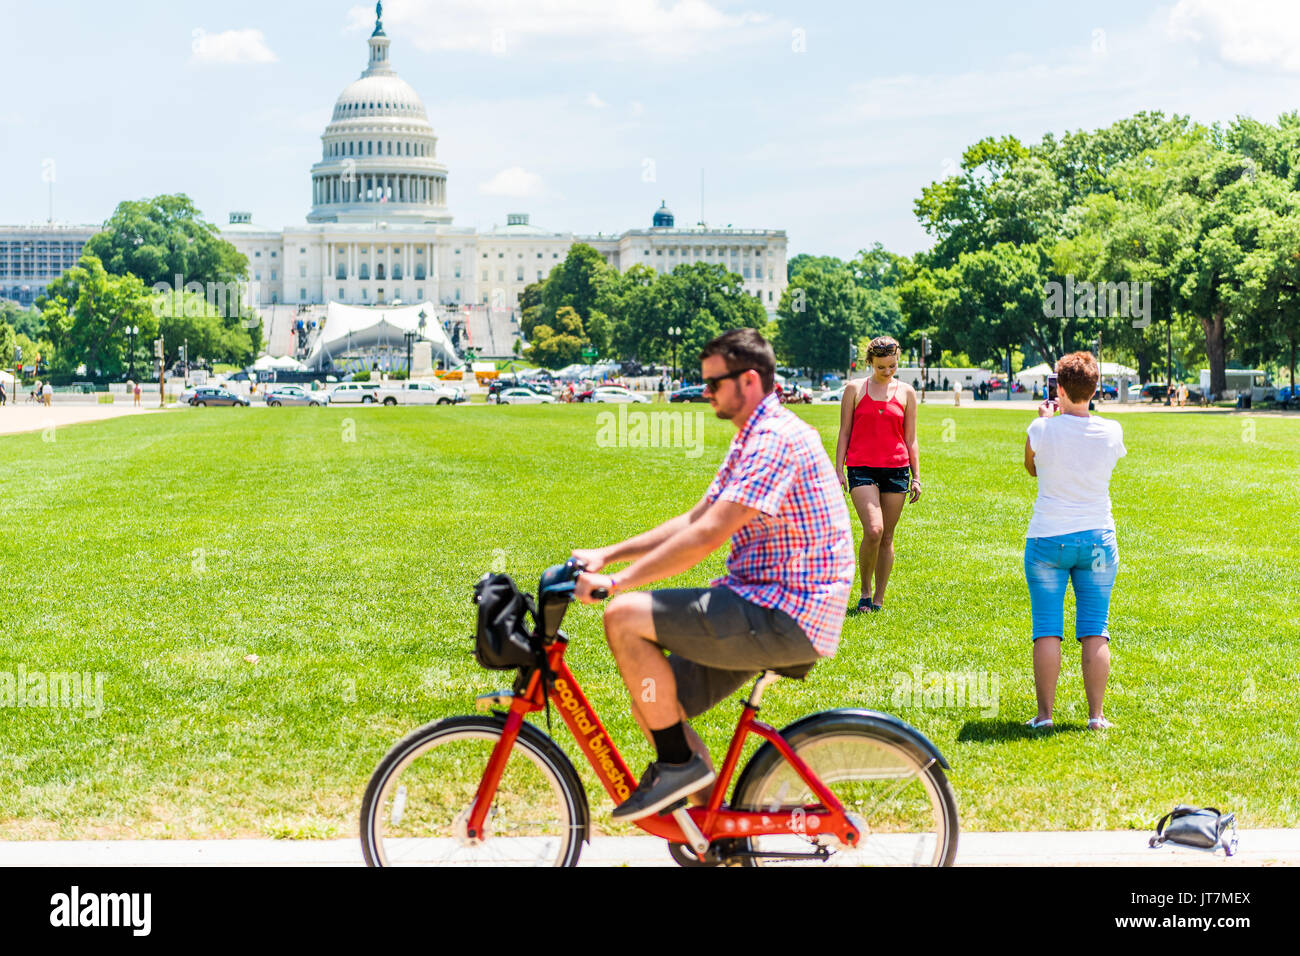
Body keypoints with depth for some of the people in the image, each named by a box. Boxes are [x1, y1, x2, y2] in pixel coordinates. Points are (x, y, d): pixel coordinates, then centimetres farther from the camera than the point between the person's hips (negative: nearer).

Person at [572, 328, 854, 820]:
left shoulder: (778, 439, -16)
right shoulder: (752, 439, 19)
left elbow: (706, 536, -23)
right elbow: (693, 521, 19)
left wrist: (617, 581, -20)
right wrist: (606, 555, 11)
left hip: (785, 617, -10)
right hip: (763, 606, 10)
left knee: (624, 616, -18)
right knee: (653, 708, 6)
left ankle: (678, 763, -8)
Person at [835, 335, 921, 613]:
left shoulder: (906, 393, 9)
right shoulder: (854, 389, 5)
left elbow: (911, 439, 12)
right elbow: (844, 432, 7)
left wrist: (916, 476, 7)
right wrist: (838, 470, 1)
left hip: (896, 469, 2)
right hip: (861, 468, -2)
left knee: (887, 537, 4)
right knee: (873, 530, -18)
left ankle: (879, 598, 14)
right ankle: (865, 589, 2)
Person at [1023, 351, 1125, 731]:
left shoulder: (1042, 429, -10)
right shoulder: (1111, 432, -4)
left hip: (1047, 539, -2)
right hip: (1098, 538, 2)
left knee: (1047, 630, 2)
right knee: (1095, 630, 5)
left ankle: (1044, 712, 1)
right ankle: (1096, 714, 4)